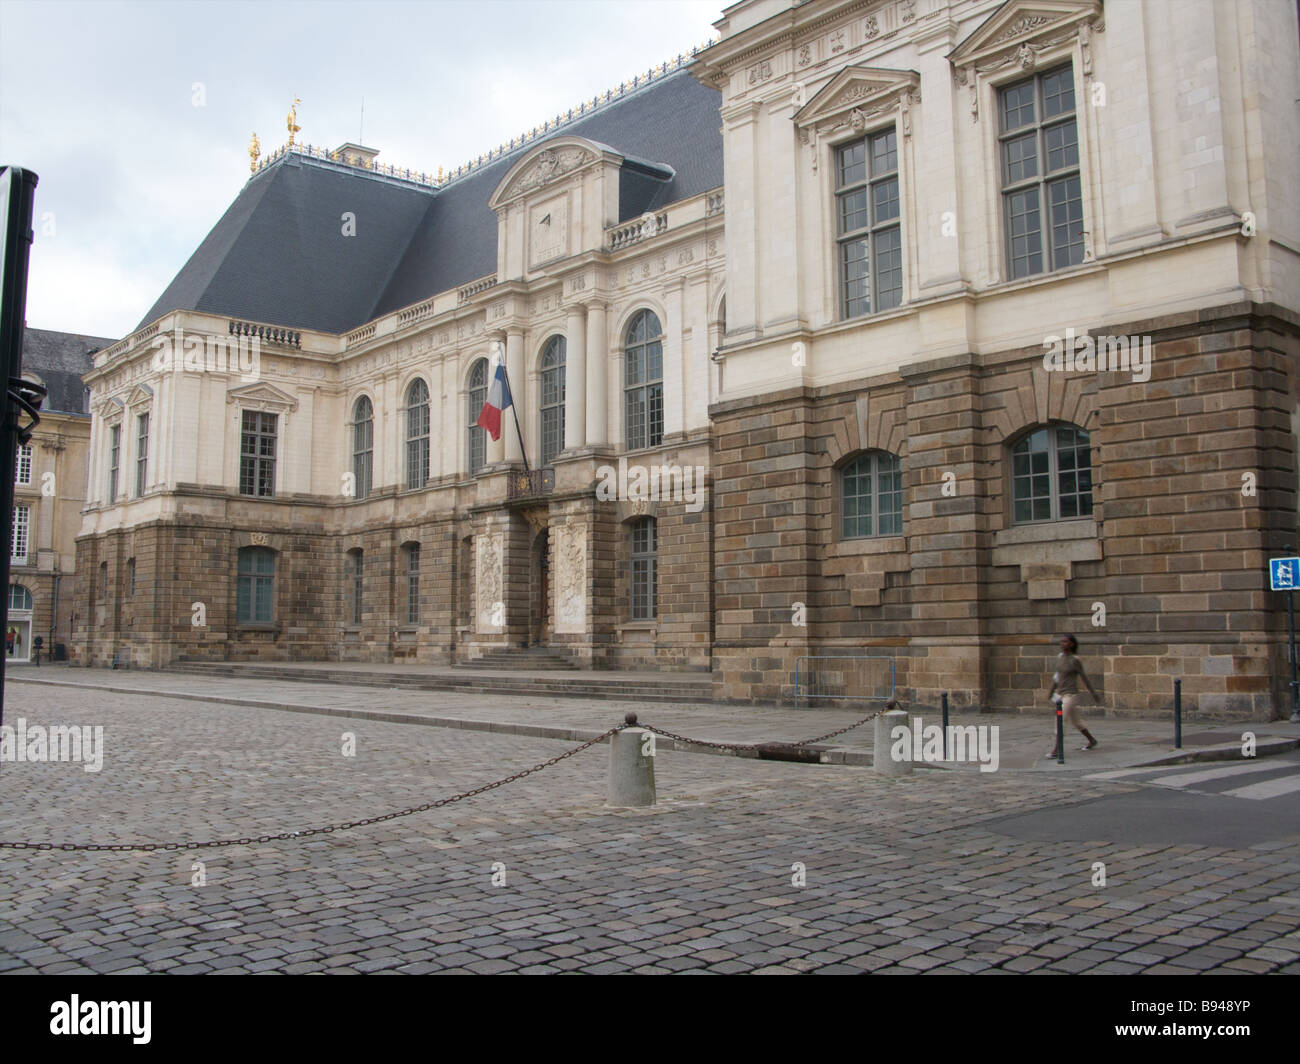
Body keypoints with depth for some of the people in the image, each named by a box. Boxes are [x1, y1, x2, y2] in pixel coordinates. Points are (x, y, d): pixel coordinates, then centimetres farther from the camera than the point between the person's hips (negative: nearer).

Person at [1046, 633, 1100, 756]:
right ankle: (1092, 740, 36)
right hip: (1061, 694, 7)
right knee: (1075, 721, 18)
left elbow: (1084, 678, -8)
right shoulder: (1060, 657, 6)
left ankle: (1055, 750, -9)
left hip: (1071, 695, -7)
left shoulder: (1075, 660, -14)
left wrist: (1094, 695, 0)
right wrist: (1051, 691, 17)